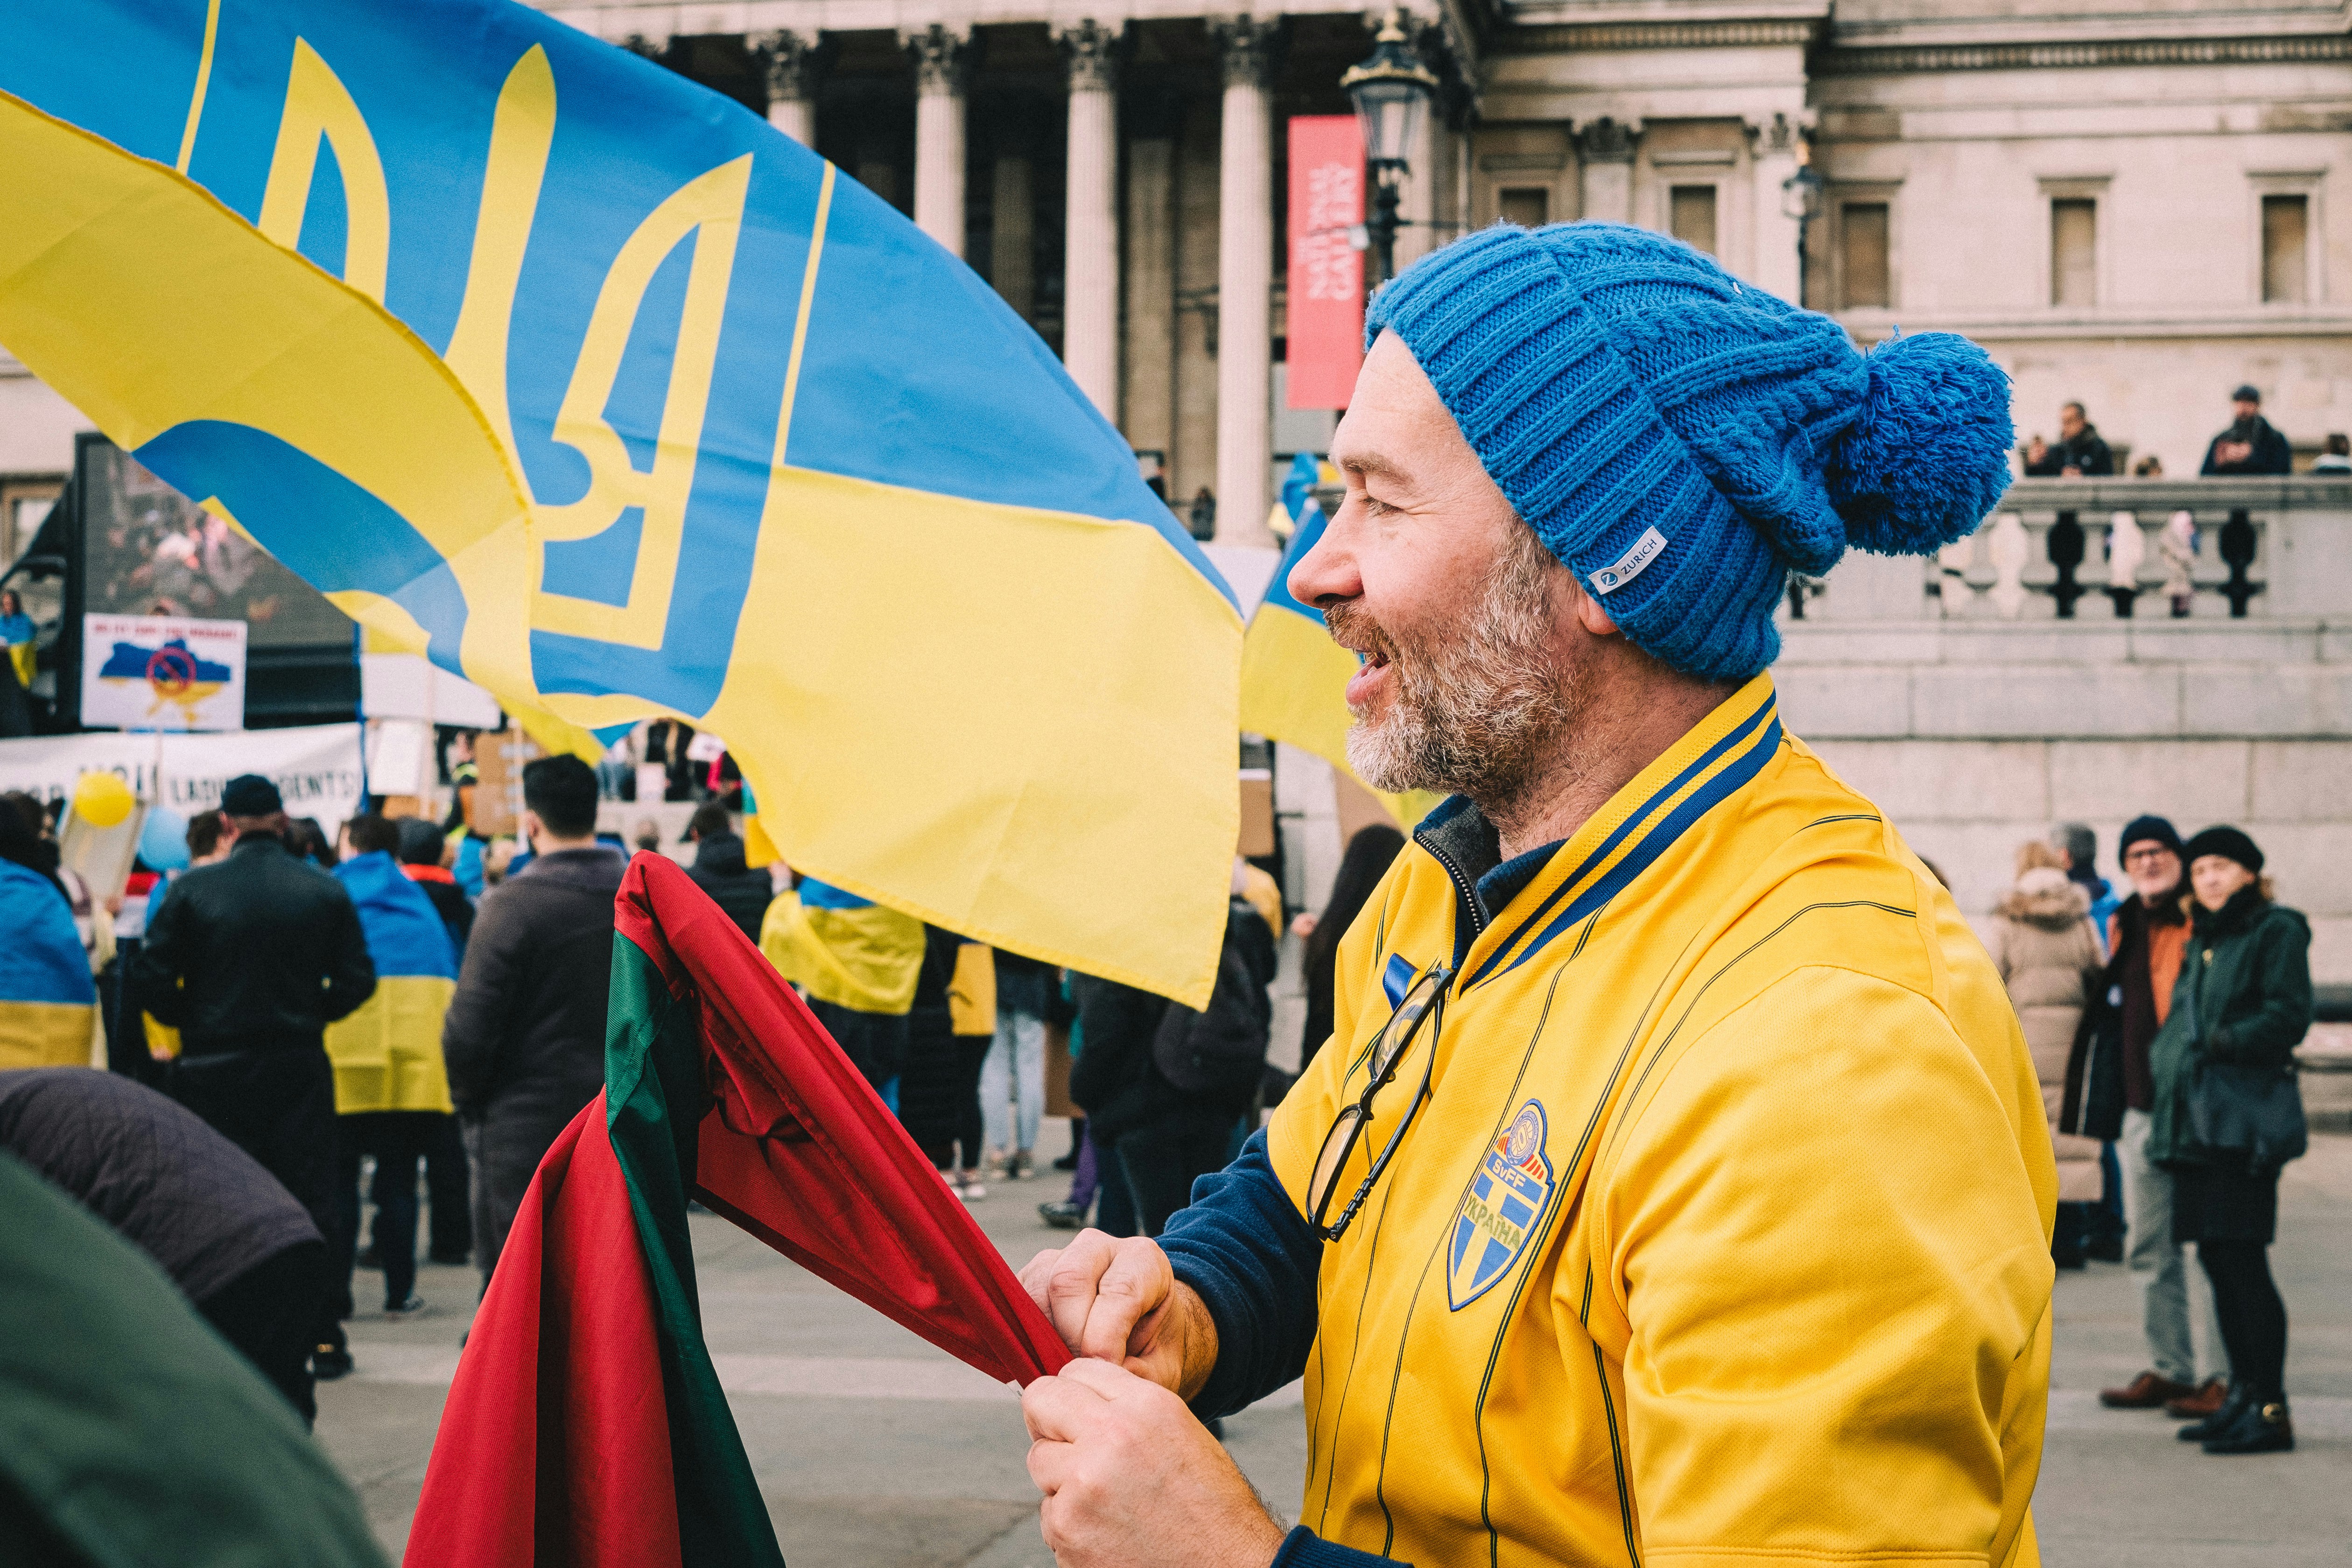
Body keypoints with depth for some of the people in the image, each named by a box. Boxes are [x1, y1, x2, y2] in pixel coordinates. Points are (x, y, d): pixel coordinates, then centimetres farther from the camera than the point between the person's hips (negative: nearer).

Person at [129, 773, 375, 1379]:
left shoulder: (191, 891, -6)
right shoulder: (325, 891, -2)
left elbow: (149, 976, -8)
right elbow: (357, 980, -4)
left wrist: (190, 1021, 8)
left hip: (213, 1071, -1)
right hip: (300, 1067, 1)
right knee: (310, 1199, 6)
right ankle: (323, 1338, 6)